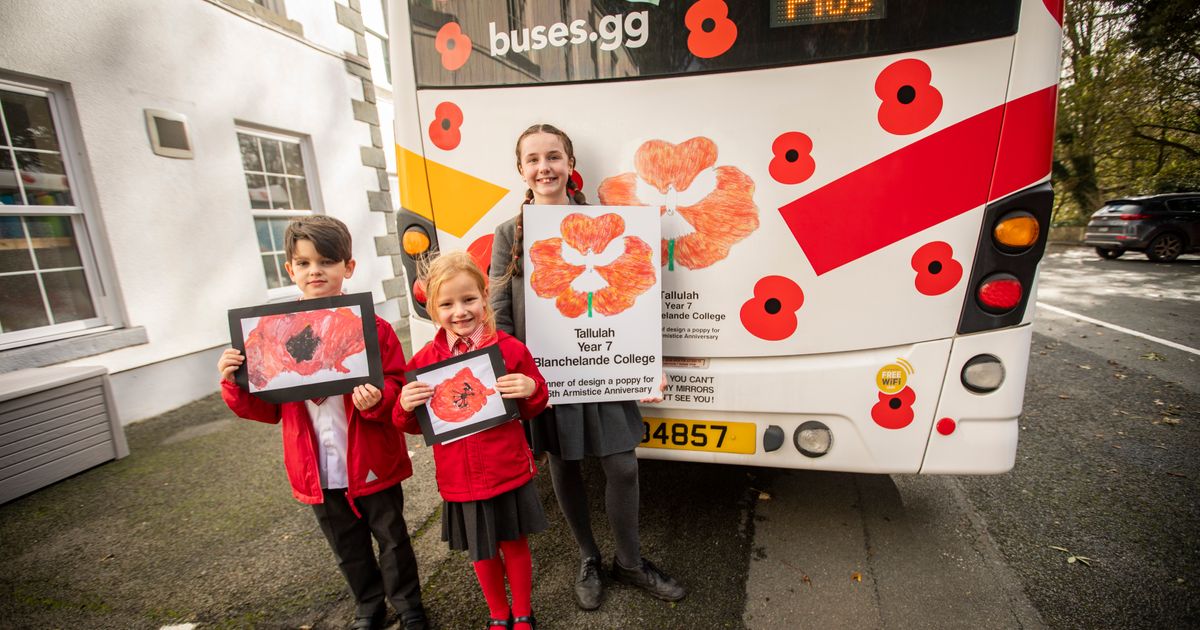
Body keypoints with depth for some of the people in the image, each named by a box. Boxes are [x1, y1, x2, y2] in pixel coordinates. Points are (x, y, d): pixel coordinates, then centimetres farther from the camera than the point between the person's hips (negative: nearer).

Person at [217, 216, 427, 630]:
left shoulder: (373, 327, -12)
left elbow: (397, 386, -11)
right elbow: (270, 407, 4)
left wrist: (378, 398, -31)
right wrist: (236, 385, -13)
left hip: (371, 463, -3)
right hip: (316, 470, 4)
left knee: (392, 537, 16)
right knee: (348, 549, 23)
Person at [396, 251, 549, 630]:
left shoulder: (510, 349, -11)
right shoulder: (425, 360, -6)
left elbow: (534, 408, 0)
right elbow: (415, 425, 4)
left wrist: (530, 390, -22)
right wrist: (406, 407, -17)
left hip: (509, 473, -1)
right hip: (460, 481, 2)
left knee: (514, 544, 18)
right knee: (481, 553, 20)